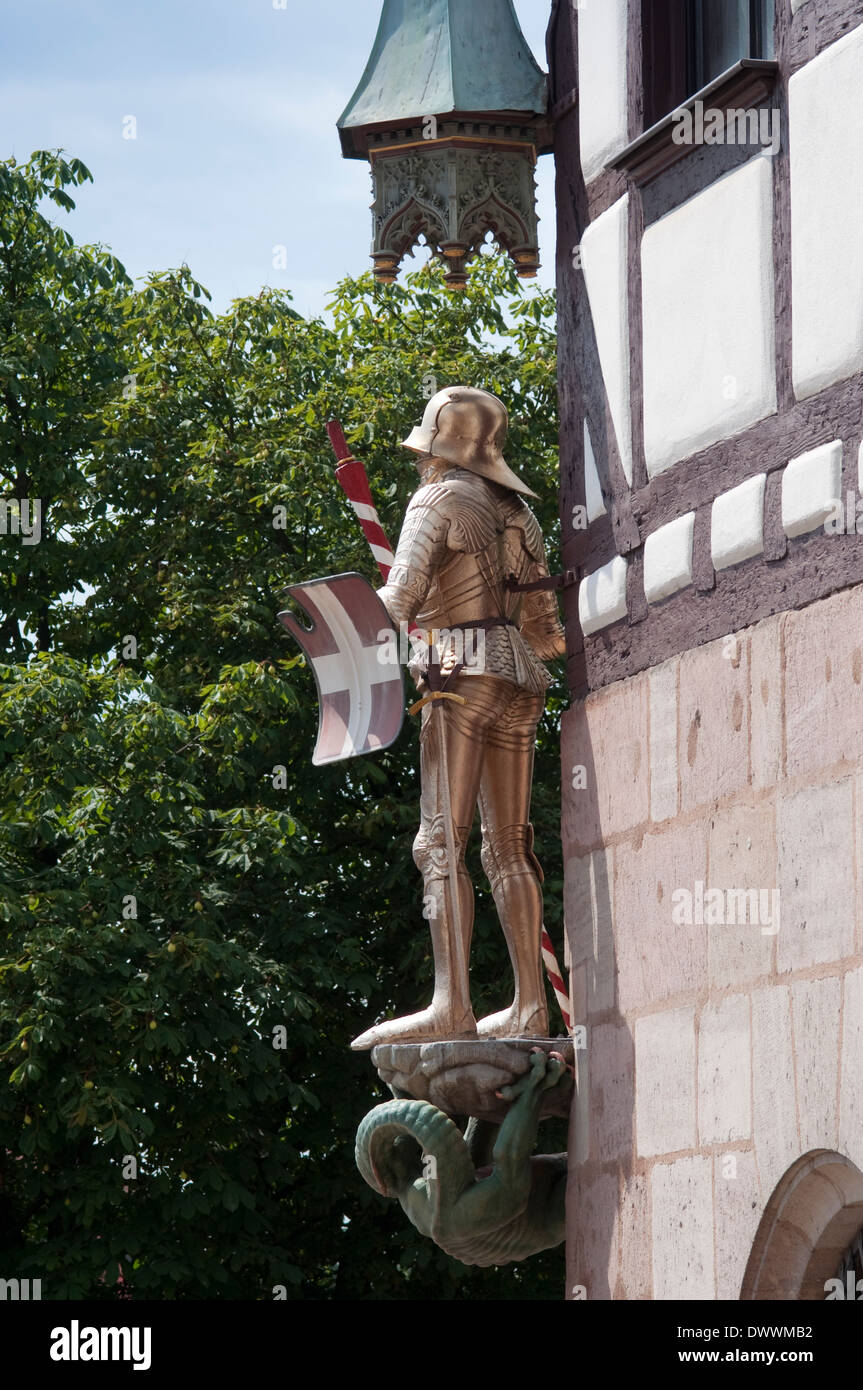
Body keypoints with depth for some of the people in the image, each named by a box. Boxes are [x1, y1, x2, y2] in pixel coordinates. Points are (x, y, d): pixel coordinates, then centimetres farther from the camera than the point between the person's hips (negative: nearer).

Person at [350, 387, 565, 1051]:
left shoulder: (438, 500, -2)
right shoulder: (517, 511, 20)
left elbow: (399, 602, -12)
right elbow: (544, 622, 19)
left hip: (462, 674, -8)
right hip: (520, 680, 8)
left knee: (442, 841, -13)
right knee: (508, 846, 8)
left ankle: (451, 1004, -23)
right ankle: (530, 1006, 4)